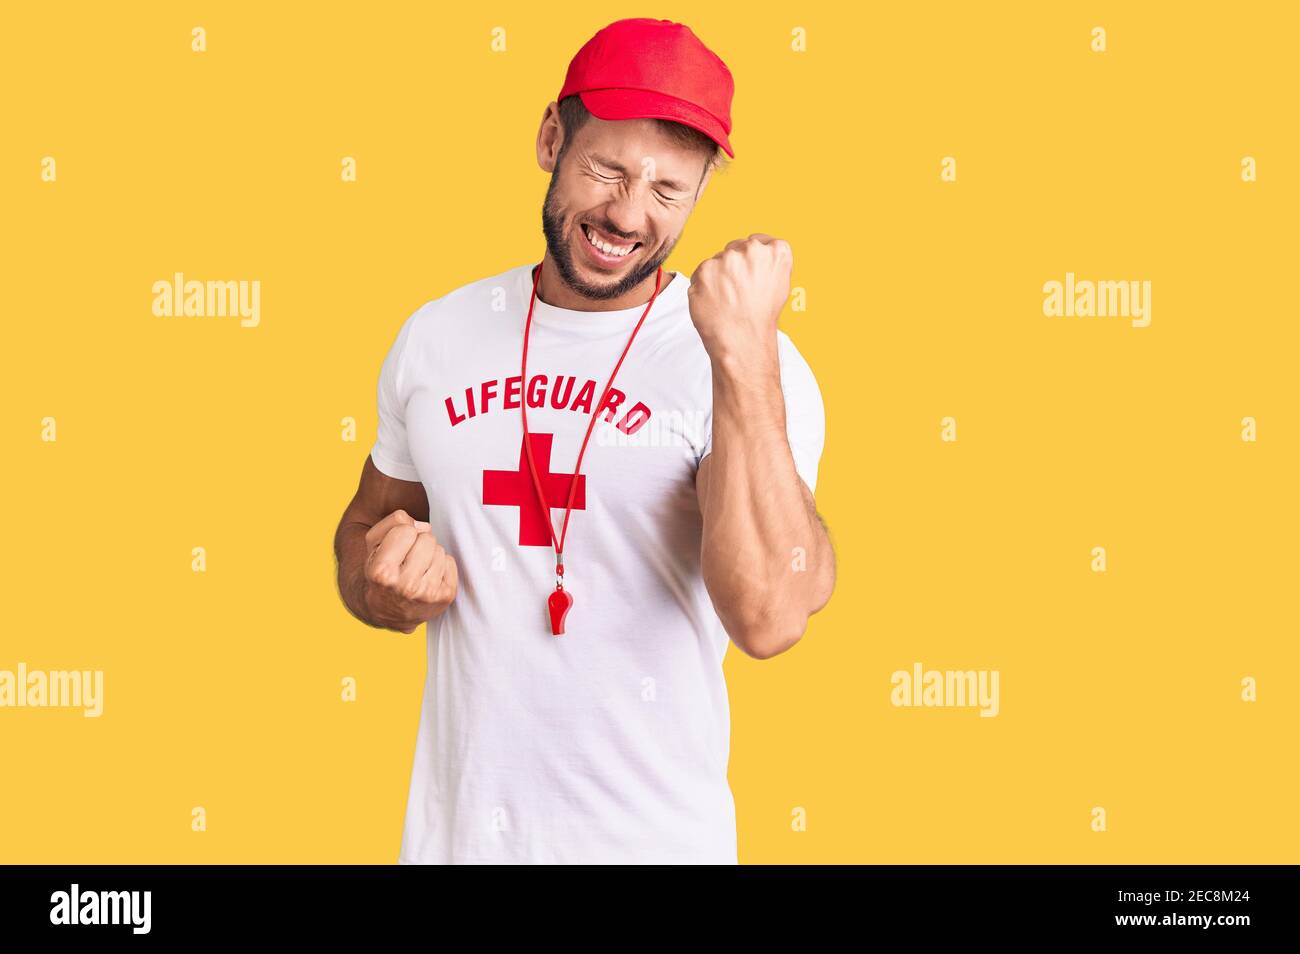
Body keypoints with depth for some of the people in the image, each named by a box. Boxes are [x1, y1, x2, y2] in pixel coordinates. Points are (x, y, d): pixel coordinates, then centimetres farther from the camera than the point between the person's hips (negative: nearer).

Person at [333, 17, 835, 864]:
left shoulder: (749, 363, -13)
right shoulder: (434, 338, -1)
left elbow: (770, 618, -26)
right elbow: (366, 525, 13)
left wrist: (745, 355, -31)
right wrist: (386, 589, -9)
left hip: (654, 839, -3)